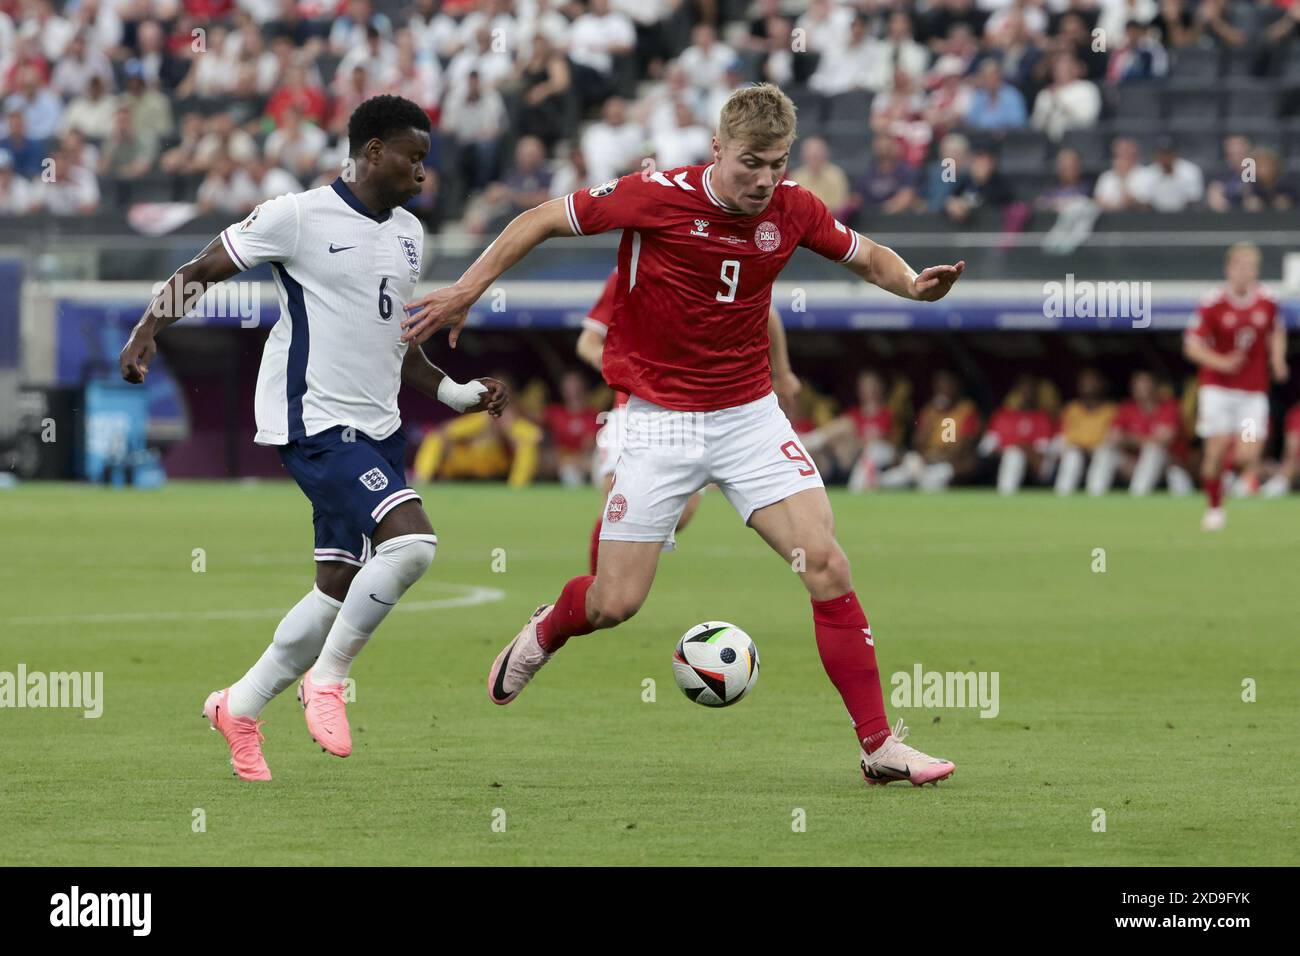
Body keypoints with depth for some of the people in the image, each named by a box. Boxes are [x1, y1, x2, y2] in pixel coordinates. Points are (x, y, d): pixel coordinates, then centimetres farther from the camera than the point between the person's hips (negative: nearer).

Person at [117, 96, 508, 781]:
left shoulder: (407, 233, 15)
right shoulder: (299, 217, -9)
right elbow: (199, 272, -2)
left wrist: (456, 393, 13)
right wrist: (146, 332, -16)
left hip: (378, 429, 8)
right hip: (315, 422, -8)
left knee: (341, 589, 9)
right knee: (411, 540, -25)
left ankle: (239, 707, 26)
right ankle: (326, 677, -8)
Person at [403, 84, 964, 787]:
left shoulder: (792, 208, -3)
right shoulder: (657, 197, -15)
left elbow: (864, 255, 15)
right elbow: (543, 221, -4)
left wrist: (914, 283, -6)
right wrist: (466, 292, -6)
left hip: (750, 415, 3)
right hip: (659, 419, -3)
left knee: (826, 564, -13)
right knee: (615, 602, -2)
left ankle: (879, 746, -6)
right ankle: (545, 632, 37)